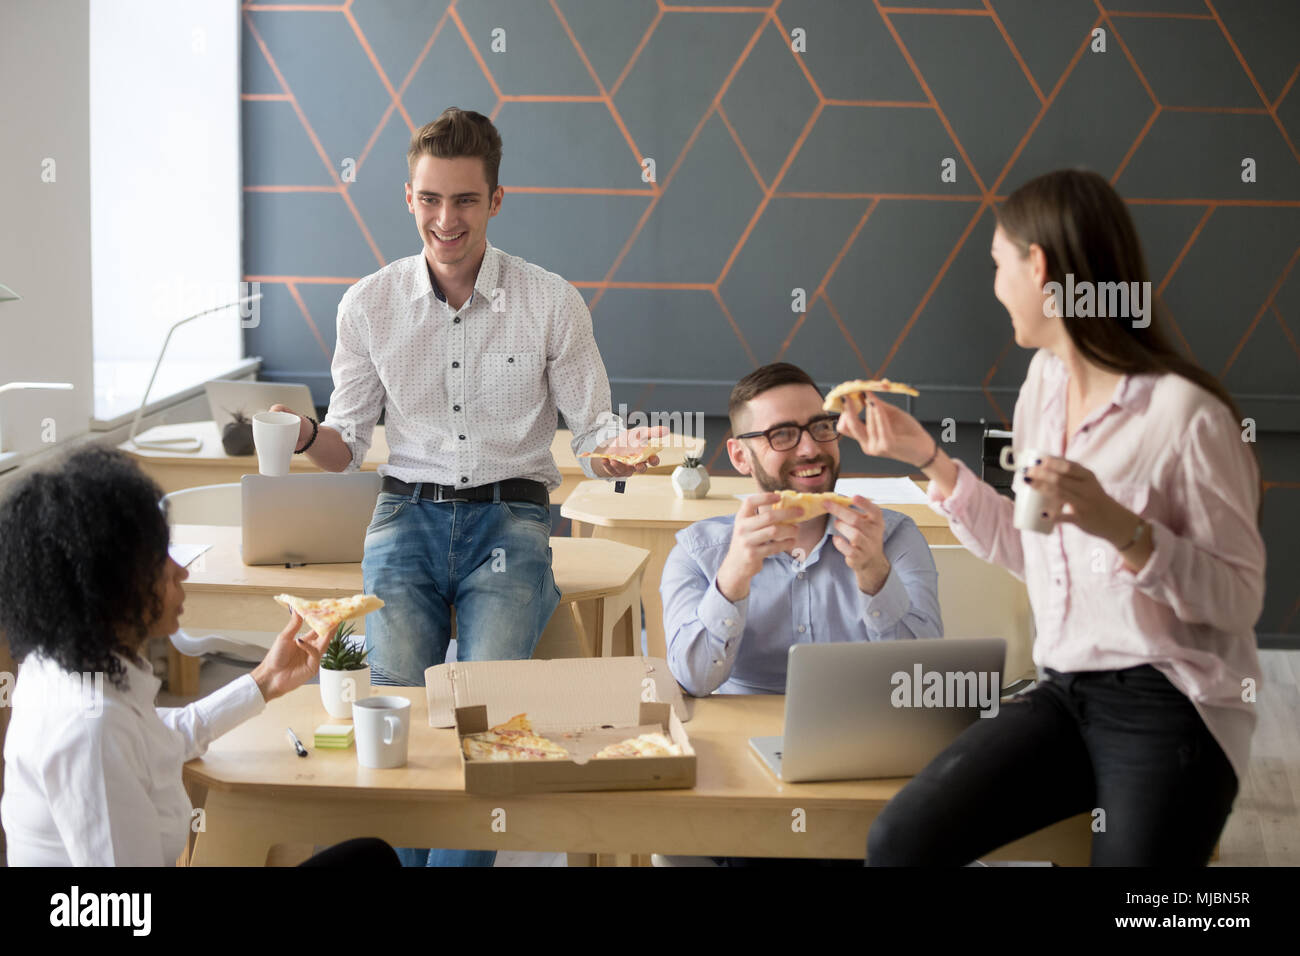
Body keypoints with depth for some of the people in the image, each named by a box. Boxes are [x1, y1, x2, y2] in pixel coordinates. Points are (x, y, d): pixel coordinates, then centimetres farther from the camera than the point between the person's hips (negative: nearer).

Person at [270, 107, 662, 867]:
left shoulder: (551, 302, 2)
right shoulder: (370, 305, 7)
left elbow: (594, 429, 5)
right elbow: (349, 444, 11)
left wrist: (621, 450, -19)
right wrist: (305, 435, -12)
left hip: (511, 519, -1)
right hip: (408, 515, 1)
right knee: (397, 690, -23)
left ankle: (461, 857, -11)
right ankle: (398, 852, -6)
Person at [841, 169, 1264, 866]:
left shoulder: (1185, 413, -15)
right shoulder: (1045, 382, 10)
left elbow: (1241, 596, -13)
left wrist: (1123, 527, -27)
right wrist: (929, 459, 12)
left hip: (1167, 709, -6)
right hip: (1064, 692, 6)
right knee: (897, 840, -15)